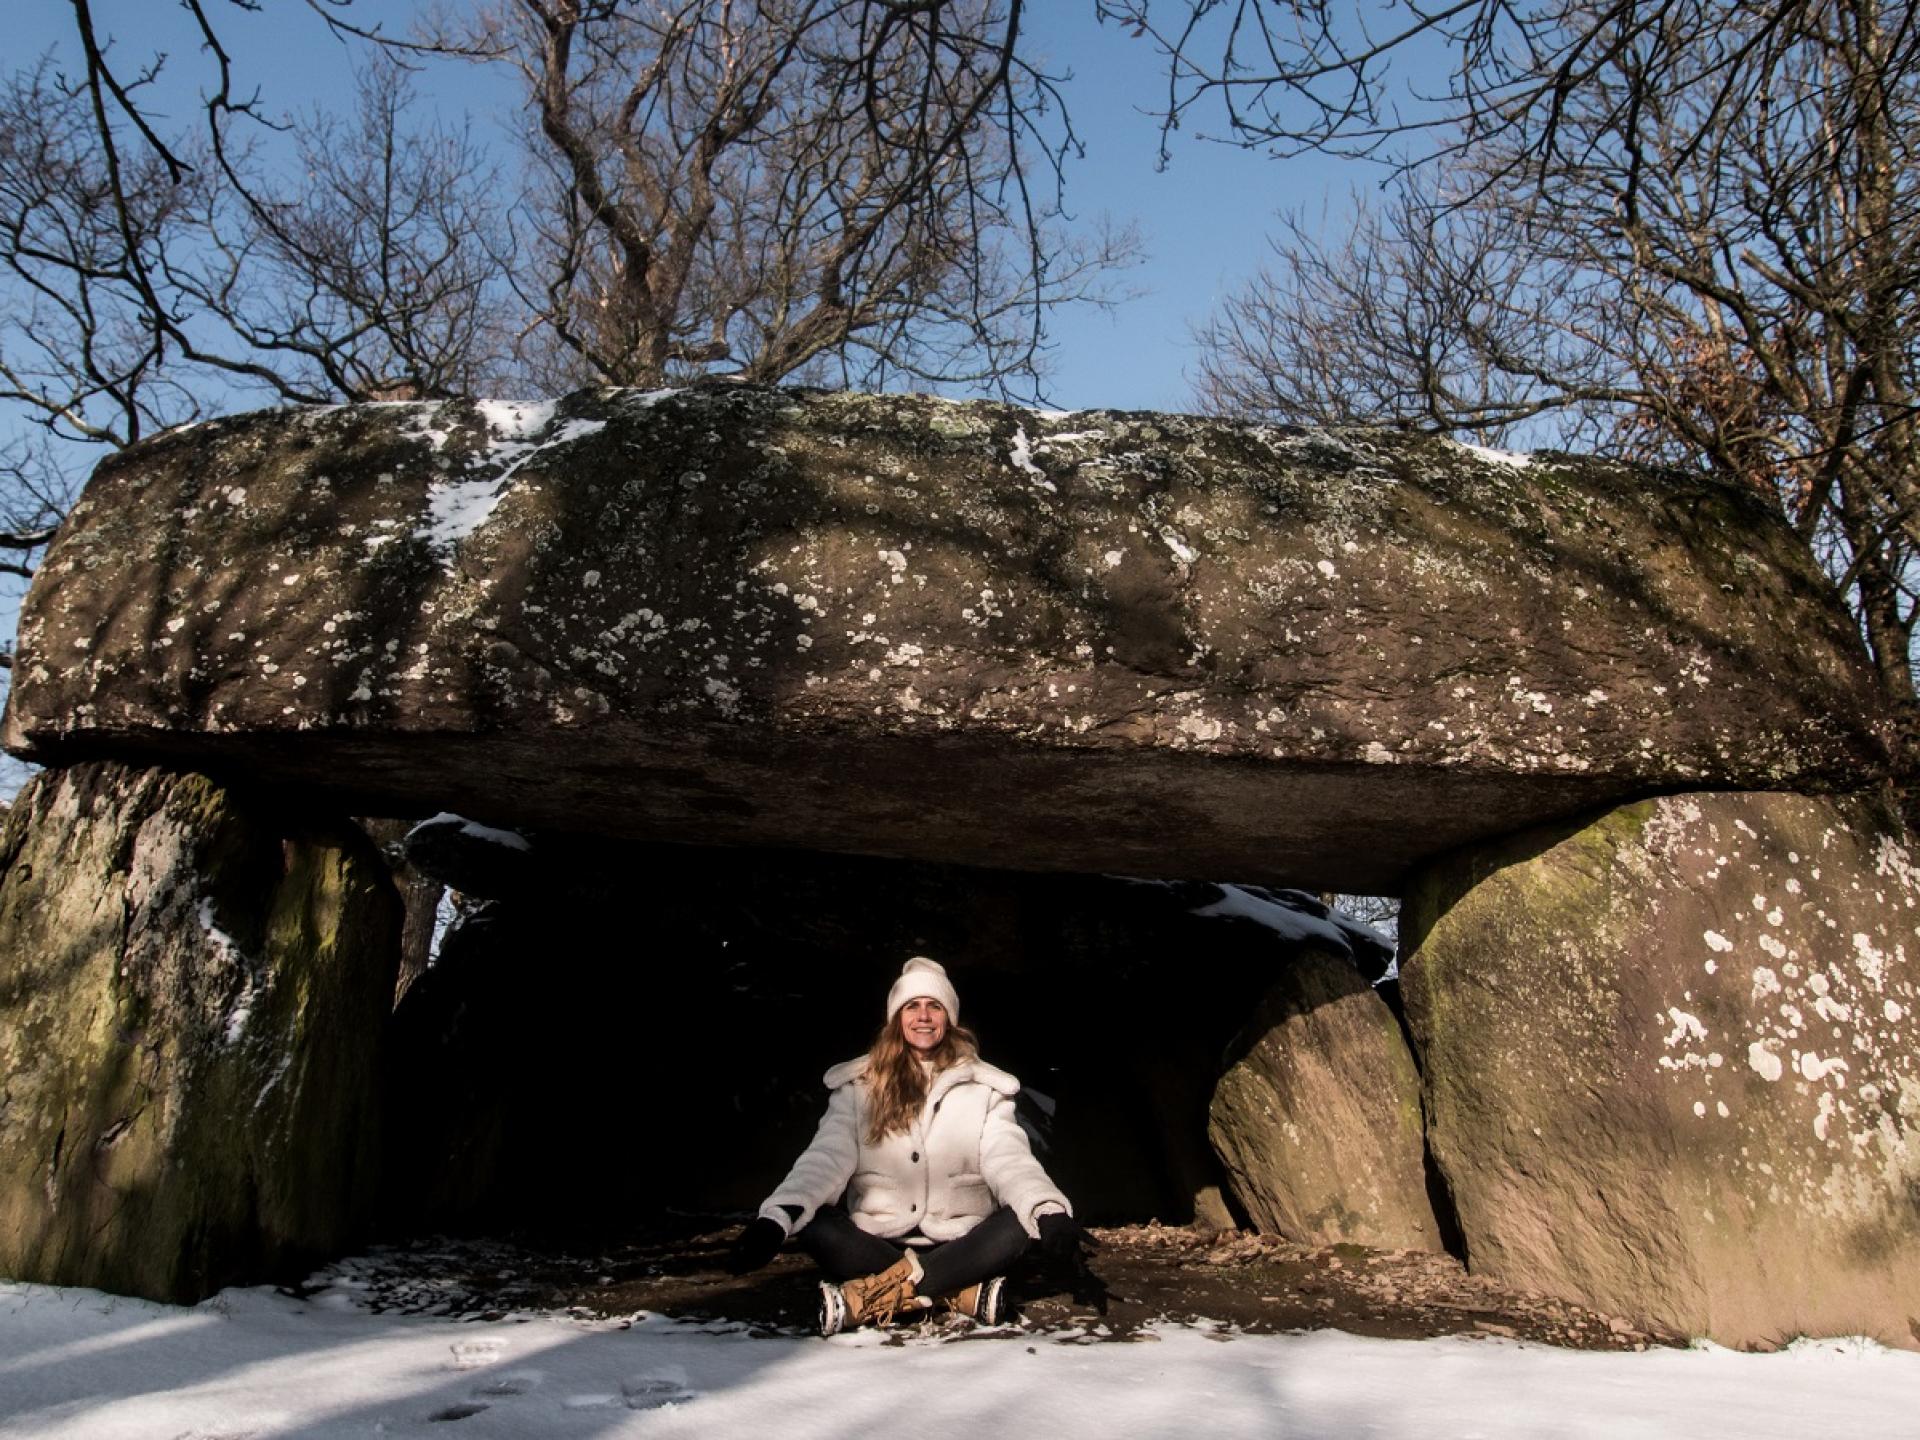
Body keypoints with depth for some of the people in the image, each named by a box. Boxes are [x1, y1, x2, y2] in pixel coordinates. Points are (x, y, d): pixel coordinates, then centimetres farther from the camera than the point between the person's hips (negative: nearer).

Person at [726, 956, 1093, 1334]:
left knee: (1019, 1223, -29)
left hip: (960, 1245, 0)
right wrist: (776, 1218, -29)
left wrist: (1050, 1215, -32)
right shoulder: (857, 1086, 4)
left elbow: (1010, 1160, -10)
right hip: (876, 1243, 0)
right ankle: (963, 1293, -28)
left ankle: (865, 1298, -29)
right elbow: (827, 1158, -9)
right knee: (815, 1227, -28)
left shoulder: (984, 1087, 3)